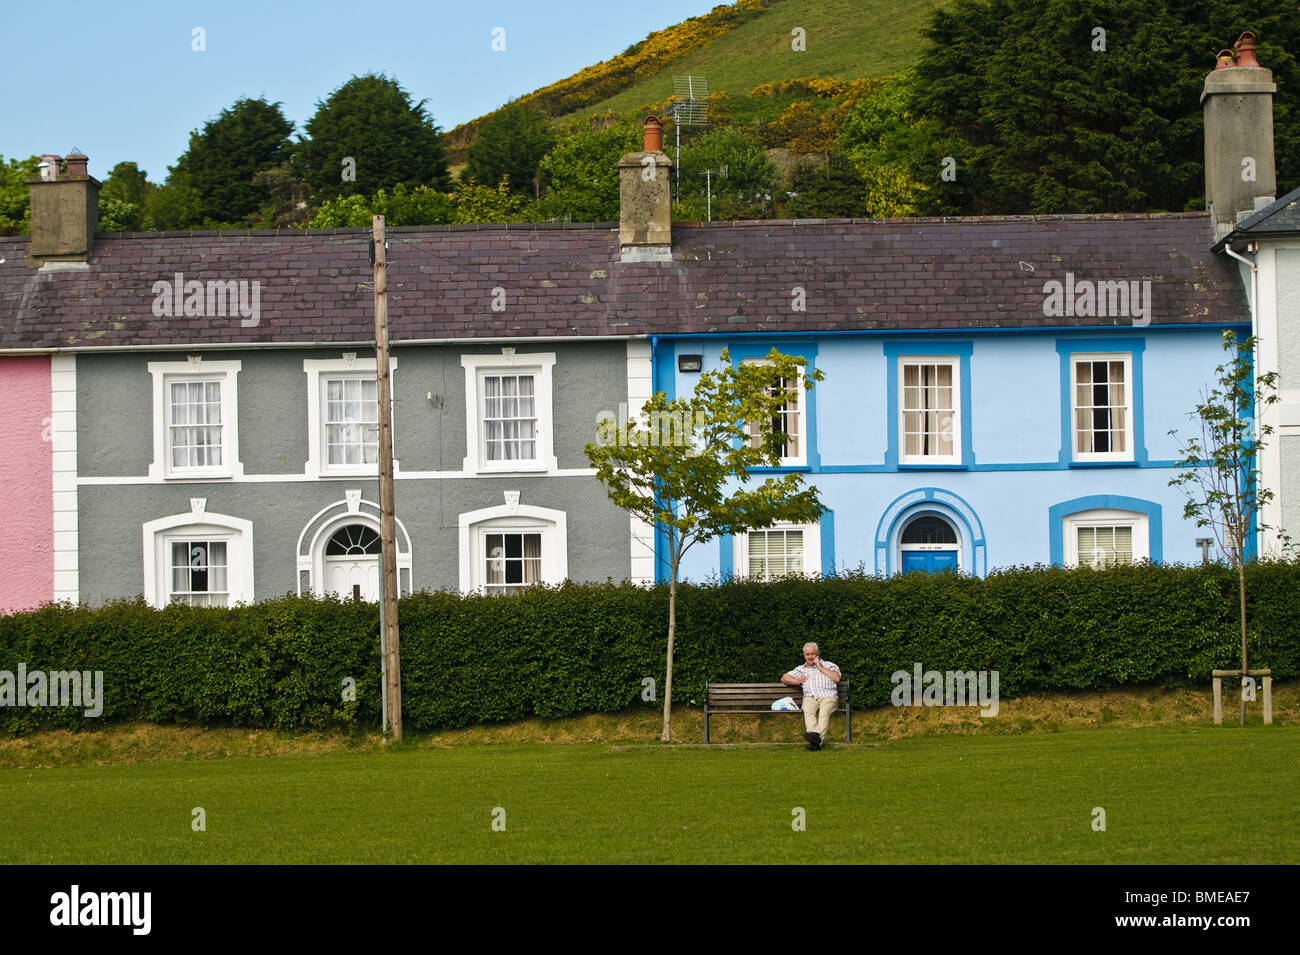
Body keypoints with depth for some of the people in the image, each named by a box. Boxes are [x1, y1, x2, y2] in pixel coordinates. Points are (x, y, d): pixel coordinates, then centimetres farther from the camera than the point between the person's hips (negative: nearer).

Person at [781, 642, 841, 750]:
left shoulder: (828, 665, 22)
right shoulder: (801, 669, 30)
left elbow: (837, 678, 5)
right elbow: (784, 678, 31)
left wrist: (821, 668, 7)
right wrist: (796, 681, 11)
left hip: (828, 697, -2)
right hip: (810, 697, 2)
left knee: (824, 713, -34)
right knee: (808, 711, -34)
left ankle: (818, 740, -51)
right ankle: (814, 734, -57)